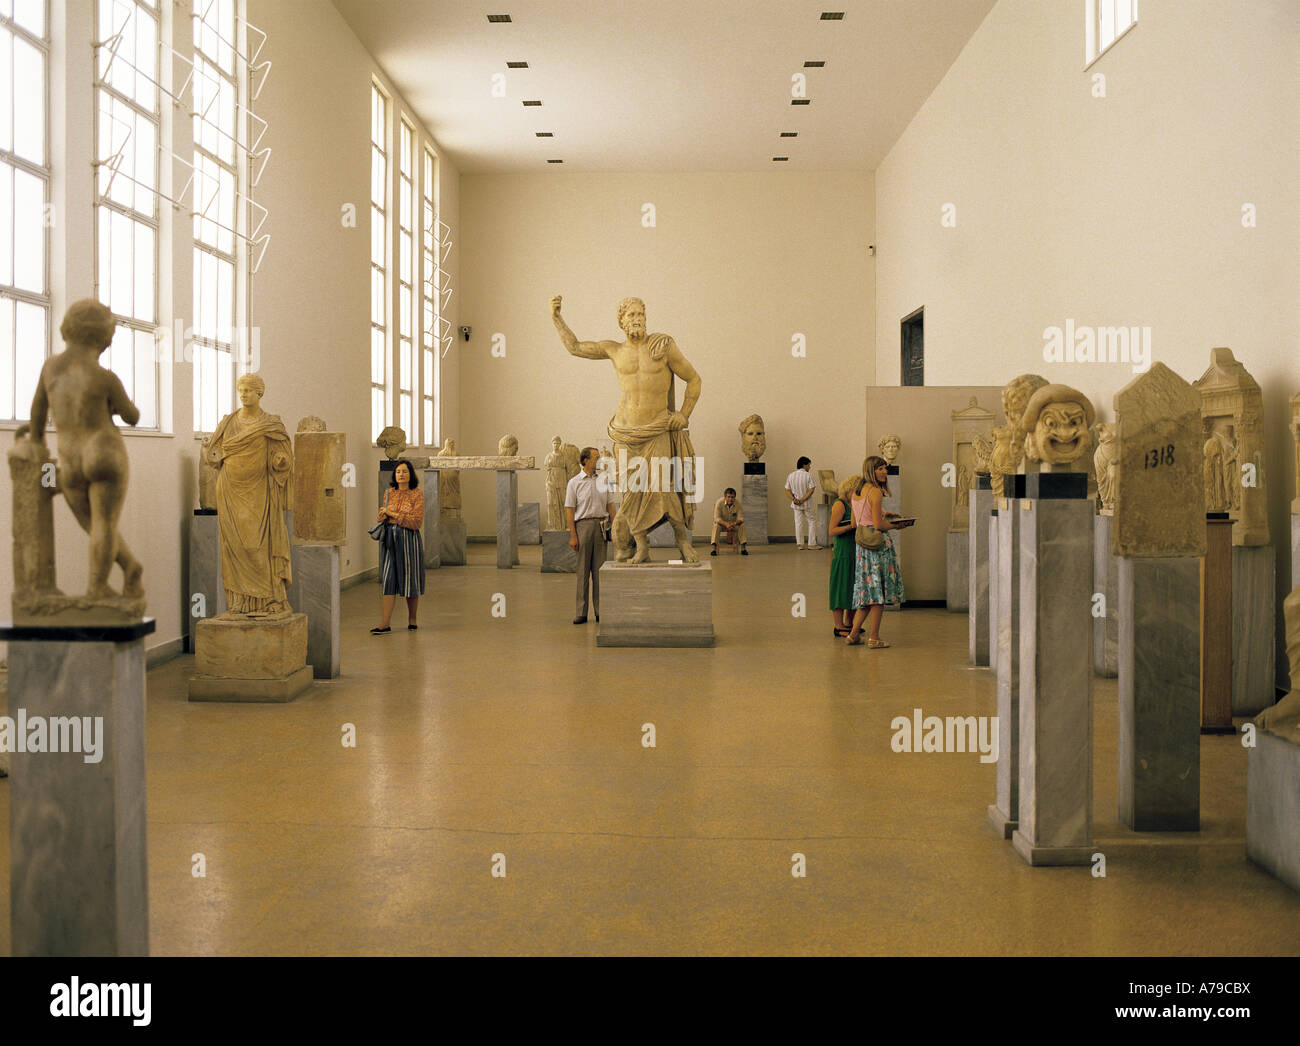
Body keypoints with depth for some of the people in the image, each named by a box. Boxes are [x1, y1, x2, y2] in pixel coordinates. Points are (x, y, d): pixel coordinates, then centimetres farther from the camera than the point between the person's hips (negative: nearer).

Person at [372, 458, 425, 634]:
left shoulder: (417, 494, -4)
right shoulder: (389, 493, 11)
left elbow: (417, 522, -13)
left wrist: (393, 514, -13)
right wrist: (383, 517, 0)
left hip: (409, 539, -4)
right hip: (389, 538, 4)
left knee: (410, 579, 4)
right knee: (389, 580, -3)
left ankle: (412, 619, 19)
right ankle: (385, 623, -7)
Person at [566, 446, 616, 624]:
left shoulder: (603, 480, 12)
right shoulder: (574, 483, 1)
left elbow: (609, 505, 16)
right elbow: (569, 510, -1)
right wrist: (572, 535, -8)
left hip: (601, 525, 3)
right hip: (583, 524, -3)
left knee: (599, 570, 4)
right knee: (583, 571, 0)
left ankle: (600, 611, 9)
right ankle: (581, 613, 4)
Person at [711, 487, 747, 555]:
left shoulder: (738, 503, -16)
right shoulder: (720, 502, -21)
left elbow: (741, 518, -17)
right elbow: (717, 518, -26)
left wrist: (734, 523, -40)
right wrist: (726, 524, -43)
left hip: (734, 524, 2)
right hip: (722, 523, -2)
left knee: (742, 525, -27)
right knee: (716, 525, -34)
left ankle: (743, 548, -25)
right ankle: (714, 548, -38)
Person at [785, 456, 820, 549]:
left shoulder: (791, 476, 3)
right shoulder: (808, 475, -11)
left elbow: (787, 490, 0)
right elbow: (811, 490, -18)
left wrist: (794, 499, -11)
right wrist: (802, 499, -17)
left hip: (796, 504, 4)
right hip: (808, 504, -4)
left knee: (798, 524, 10)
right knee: (812, 522, 8)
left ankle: (800, 544, 10)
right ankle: (812, 544, 7)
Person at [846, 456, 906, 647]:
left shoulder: (857, 492, 13)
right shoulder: (875, 492, -13)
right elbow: (878, 525, -18)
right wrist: (894, 525, 1)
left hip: (862, 545, 8)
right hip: (878, 545, -8)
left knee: (869, 591, 14)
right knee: (879, 591, -1)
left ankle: (854, 634, 15)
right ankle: (873, 637, 3)